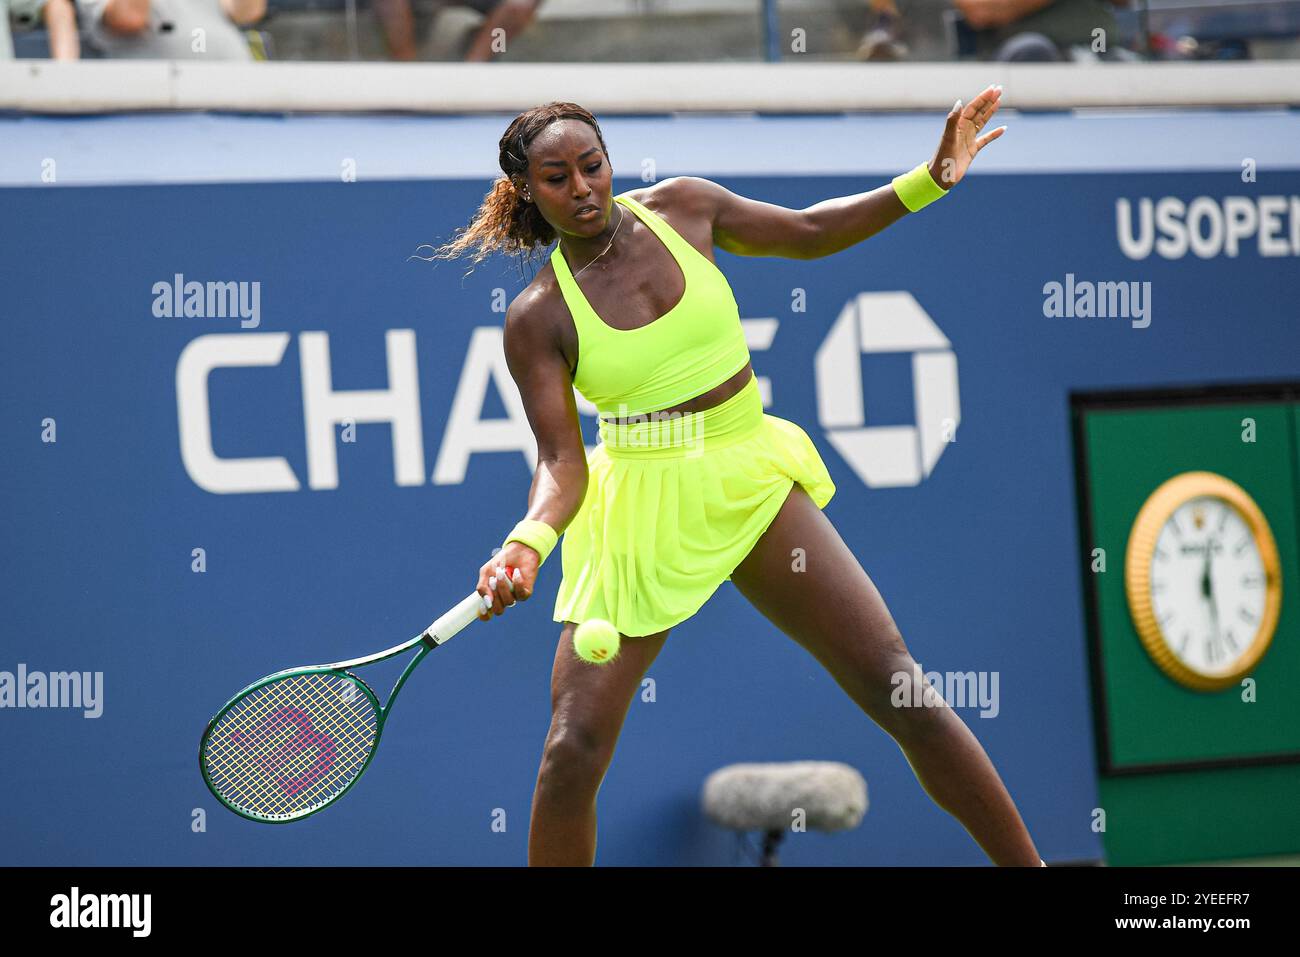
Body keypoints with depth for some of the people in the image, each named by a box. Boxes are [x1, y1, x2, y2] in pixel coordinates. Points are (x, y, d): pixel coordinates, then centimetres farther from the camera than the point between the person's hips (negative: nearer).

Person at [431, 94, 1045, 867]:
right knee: (573, 752, -11)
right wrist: (529, 542, -30)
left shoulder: (682, 208, 1)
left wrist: (930, 180, 10)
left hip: (754, 484, 2)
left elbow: (807, 232, 17)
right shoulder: (539, 320, -7)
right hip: (640, 509, -2)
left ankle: (1027, 862, 6)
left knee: (904, 697, -4)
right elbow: (563, 462, -10)